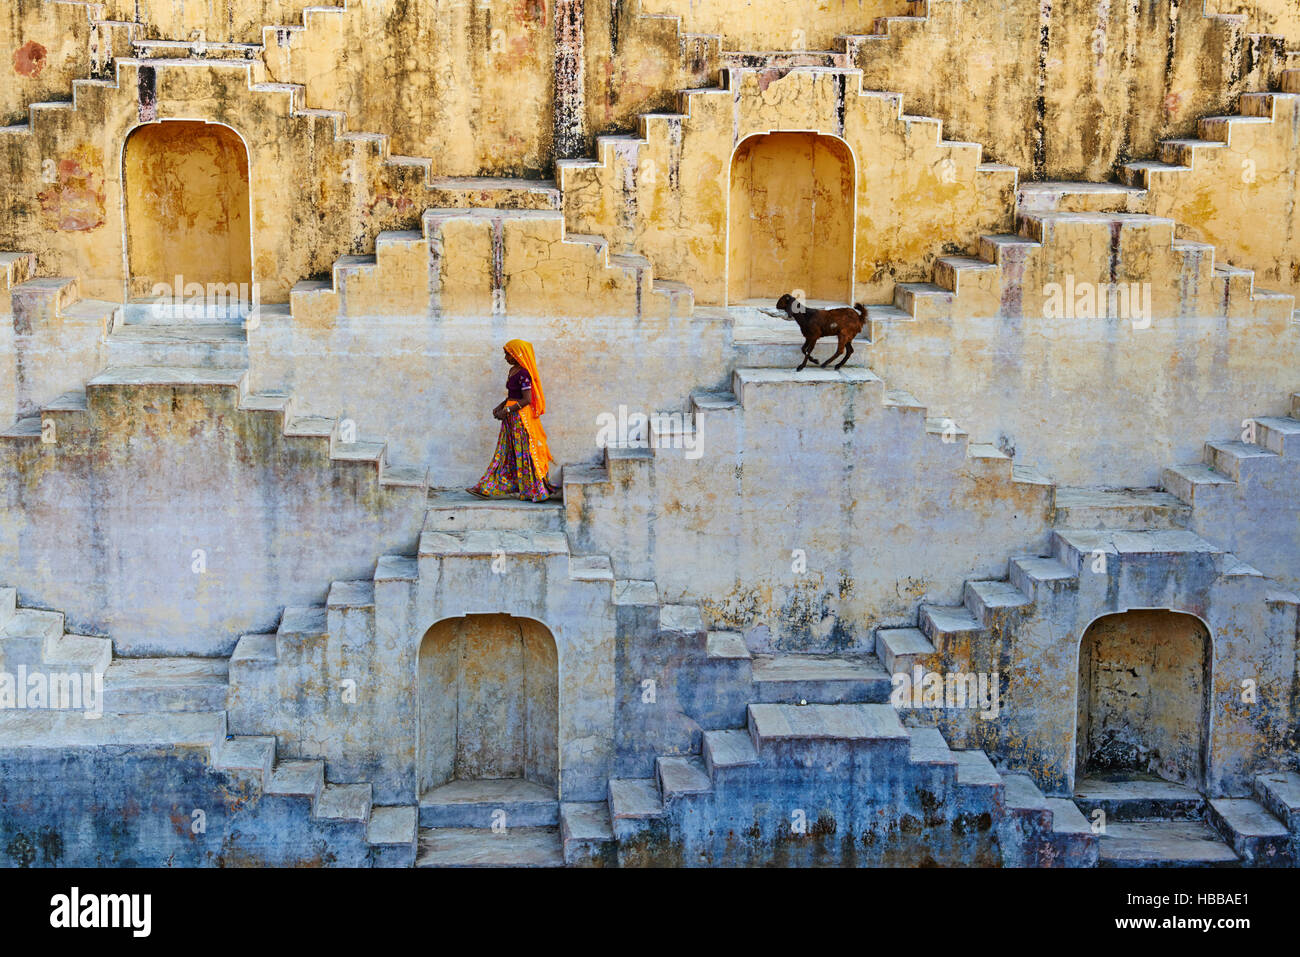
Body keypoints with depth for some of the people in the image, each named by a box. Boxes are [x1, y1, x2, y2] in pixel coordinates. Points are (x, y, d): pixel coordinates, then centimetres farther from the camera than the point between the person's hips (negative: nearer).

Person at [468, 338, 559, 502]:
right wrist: (500, 407, 10)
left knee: (524, 452, -3)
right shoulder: (513, 370, 12)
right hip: (511, 416, 10)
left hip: (521, 416, -10)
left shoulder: (523, 374, -17)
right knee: (505, 452, 10)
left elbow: (527, 399, -20)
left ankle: (535, 490, 5)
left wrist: (507, 410, -18)